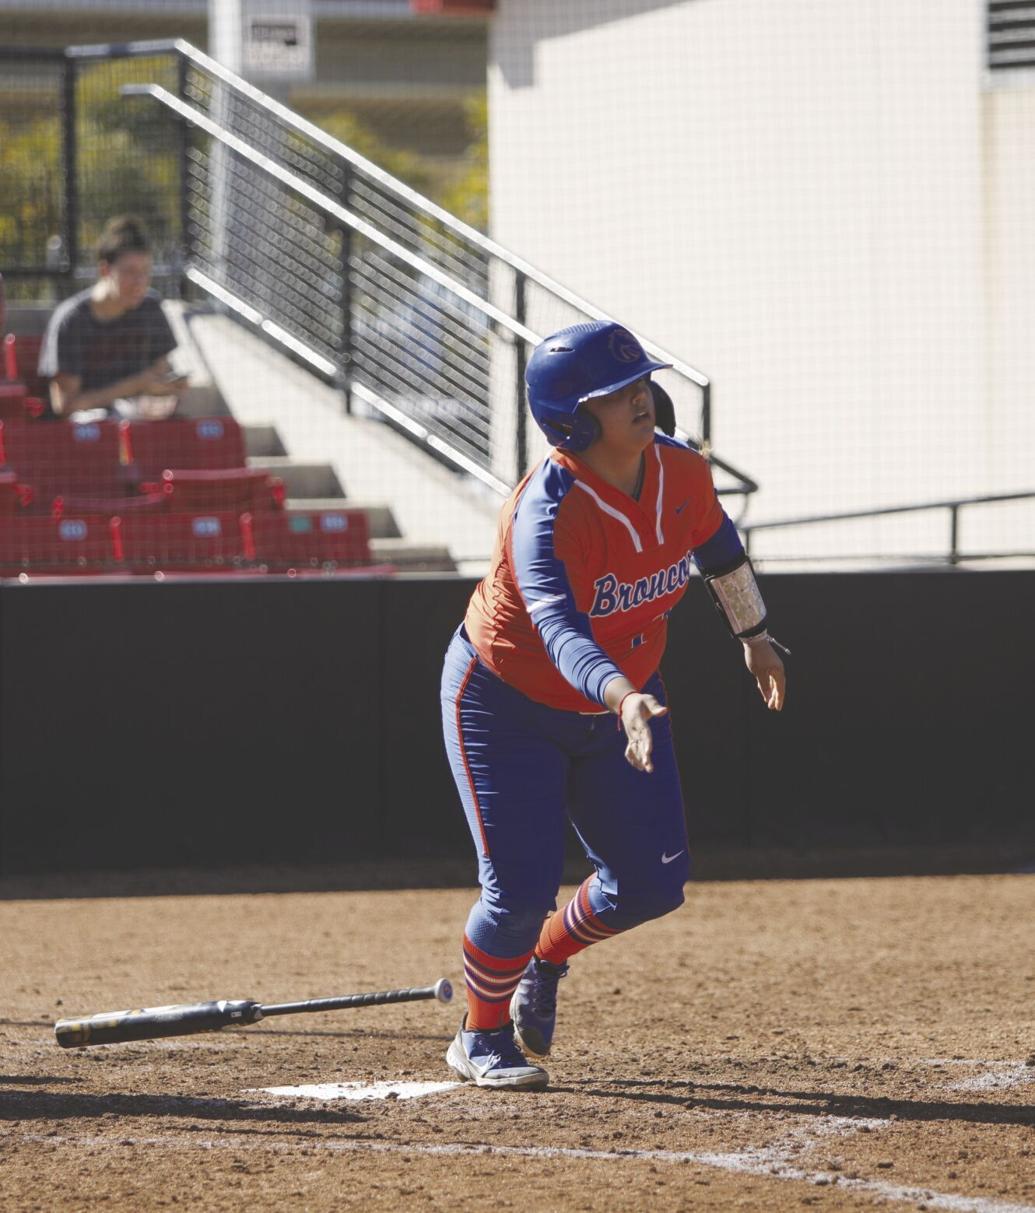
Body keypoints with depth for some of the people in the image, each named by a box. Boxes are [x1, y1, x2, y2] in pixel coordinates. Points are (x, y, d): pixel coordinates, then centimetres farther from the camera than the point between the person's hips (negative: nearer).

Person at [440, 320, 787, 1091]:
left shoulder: (681, 471, -13)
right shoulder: (549, 510, -34)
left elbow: (718, 546, 10)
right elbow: (559, 628, -48)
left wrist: (754, 635, 23)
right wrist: (624, 698, -65)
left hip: (620, 699, 6)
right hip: (506, 702, -6)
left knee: (653, 883, 3)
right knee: (524, 885, -11)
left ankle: (547, 960, 34)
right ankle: (482, 1040, 15)